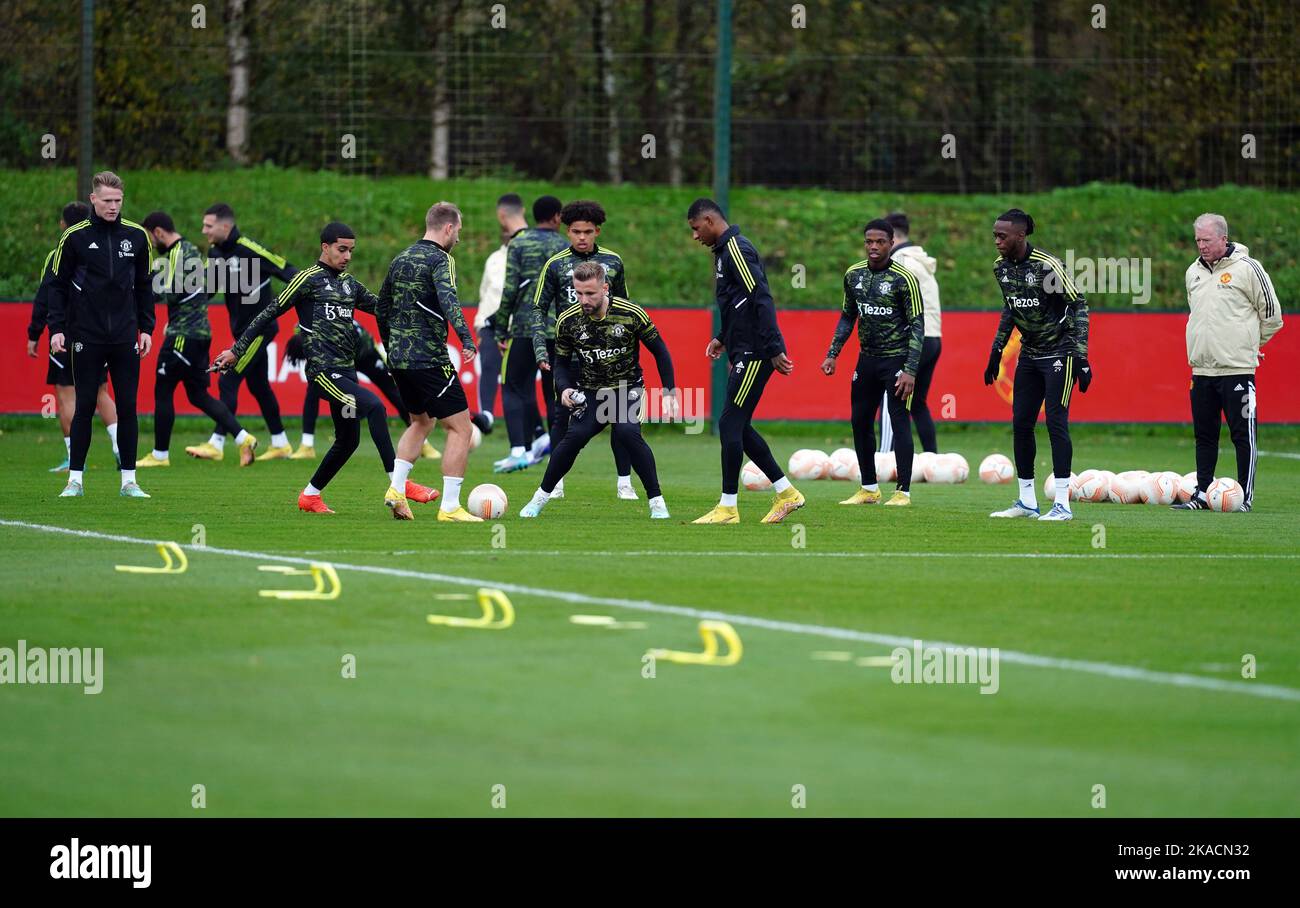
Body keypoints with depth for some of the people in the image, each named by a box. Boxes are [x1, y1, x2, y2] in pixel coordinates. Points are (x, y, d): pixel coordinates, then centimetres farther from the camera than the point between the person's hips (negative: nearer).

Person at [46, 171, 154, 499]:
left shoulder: (136, 235, 6)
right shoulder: (75, 237, -2)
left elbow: (143, 285, 13)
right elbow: (58, 284, 2)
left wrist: (146, 328, 8)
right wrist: (57, 329, -6)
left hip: (125, 337, 2)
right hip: (86, 337, -2)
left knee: (127, 407, 2)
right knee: (84, 407, 0)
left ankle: (129, 480, 8)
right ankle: (75, 479, 7)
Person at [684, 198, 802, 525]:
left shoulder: (736, 249, -13)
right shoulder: (724, 251, 18)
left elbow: (762, 300, -20)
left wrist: (774, 350, -23)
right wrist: (723, 338, 18)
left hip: (754, 354, -10)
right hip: (743, 353, 10)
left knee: (730, 424, -8)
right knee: (738, 427, 11)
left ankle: (728, 507, -4)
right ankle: (786, 494, 17)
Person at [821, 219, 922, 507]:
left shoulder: (904, 278, -13)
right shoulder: (853, 275, 4)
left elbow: (917, 325, -13)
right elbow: (848, 317, 17)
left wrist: (910, 370, -19)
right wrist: (832, 354, 9)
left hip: (896, 359, -6)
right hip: (867, 358, 6)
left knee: (899, 421, -8)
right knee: (860, 421, 8)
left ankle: (903, 492, -3)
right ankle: (869, 489, 19)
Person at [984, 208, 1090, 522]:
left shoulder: (1047, 266, -22)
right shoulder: (1001, 267, 0)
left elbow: (1079, 306, -16)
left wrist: (1081, 357, -20)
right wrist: (997, 351, 16)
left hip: (1059, 352, -7)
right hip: (1029, 354, 7)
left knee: (1056, 422, -11)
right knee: (1021, 424, 5)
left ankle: (1062, 504, -9)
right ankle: (1027, 502, 13)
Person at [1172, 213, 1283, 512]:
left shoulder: (1247, 268, -7)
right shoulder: (1194, 272, 12)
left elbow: (1271, 314, 0)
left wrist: (1251, 344, 9)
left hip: (1237, 369, -6)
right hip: (1201, 368, 6)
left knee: (1243, 435, -4)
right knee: (1204, 435, 9)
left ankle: (1245, 496, 0)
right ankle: (1202, 494, 15)